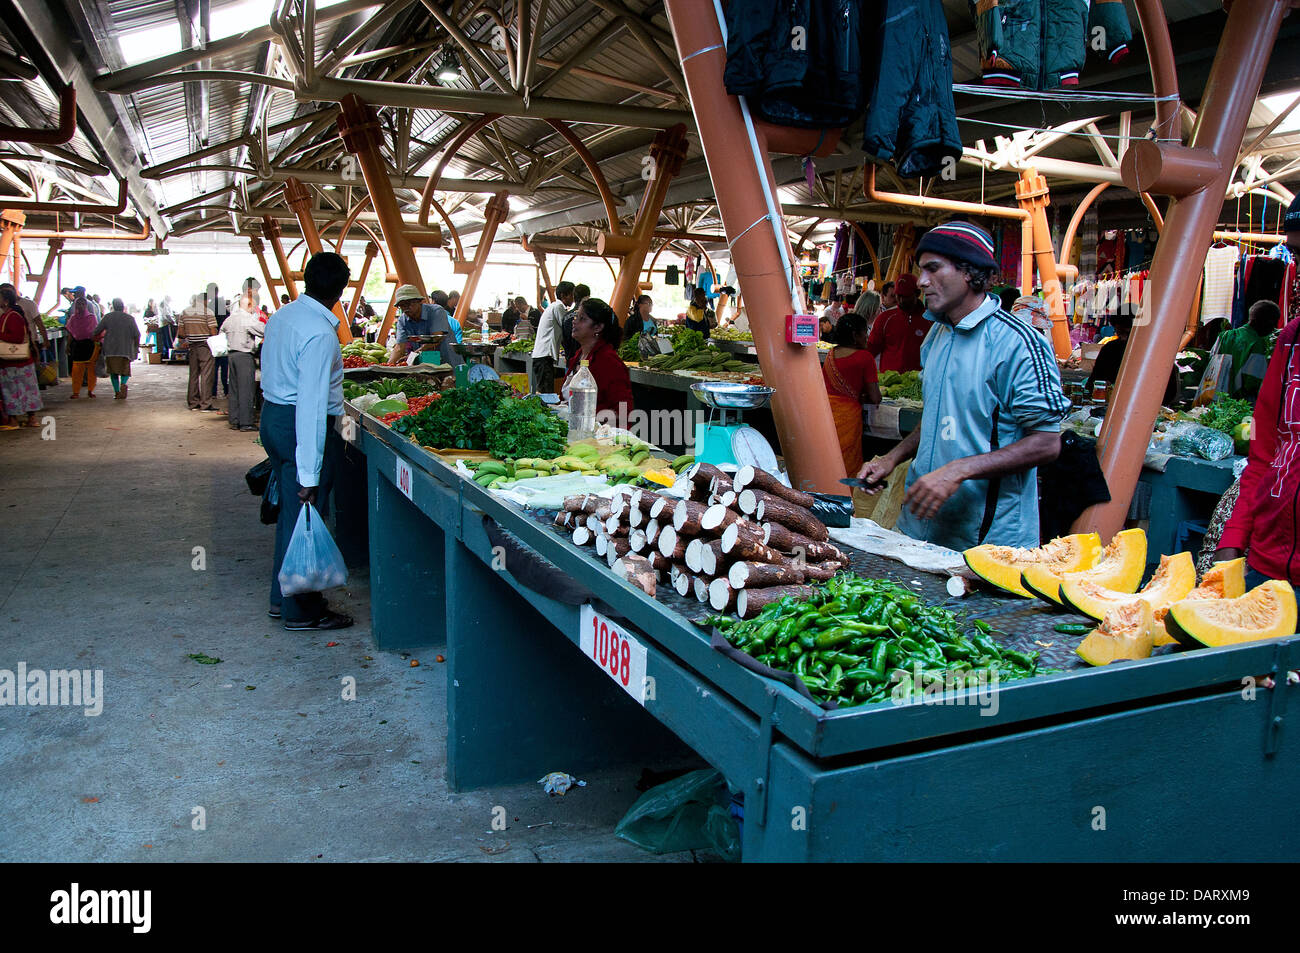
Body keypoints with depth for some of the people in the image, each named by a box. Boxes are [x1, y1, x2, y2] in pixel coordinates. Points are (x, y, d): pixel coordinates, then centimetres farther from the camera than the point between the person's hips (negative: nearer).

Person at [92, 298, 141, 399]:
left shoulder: (108, 317, 2)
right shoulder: (130, 318, 1)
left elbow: (97, 331, 2)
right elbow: (137, 334, -3)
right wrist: (136, 347, 9)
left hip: (111, 349, 0)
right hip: (126, 349, 0)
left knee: (113, 371, 8)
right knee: (125, 370, 10)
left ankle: (117, 392, 0)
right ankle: (123, 383, -19)